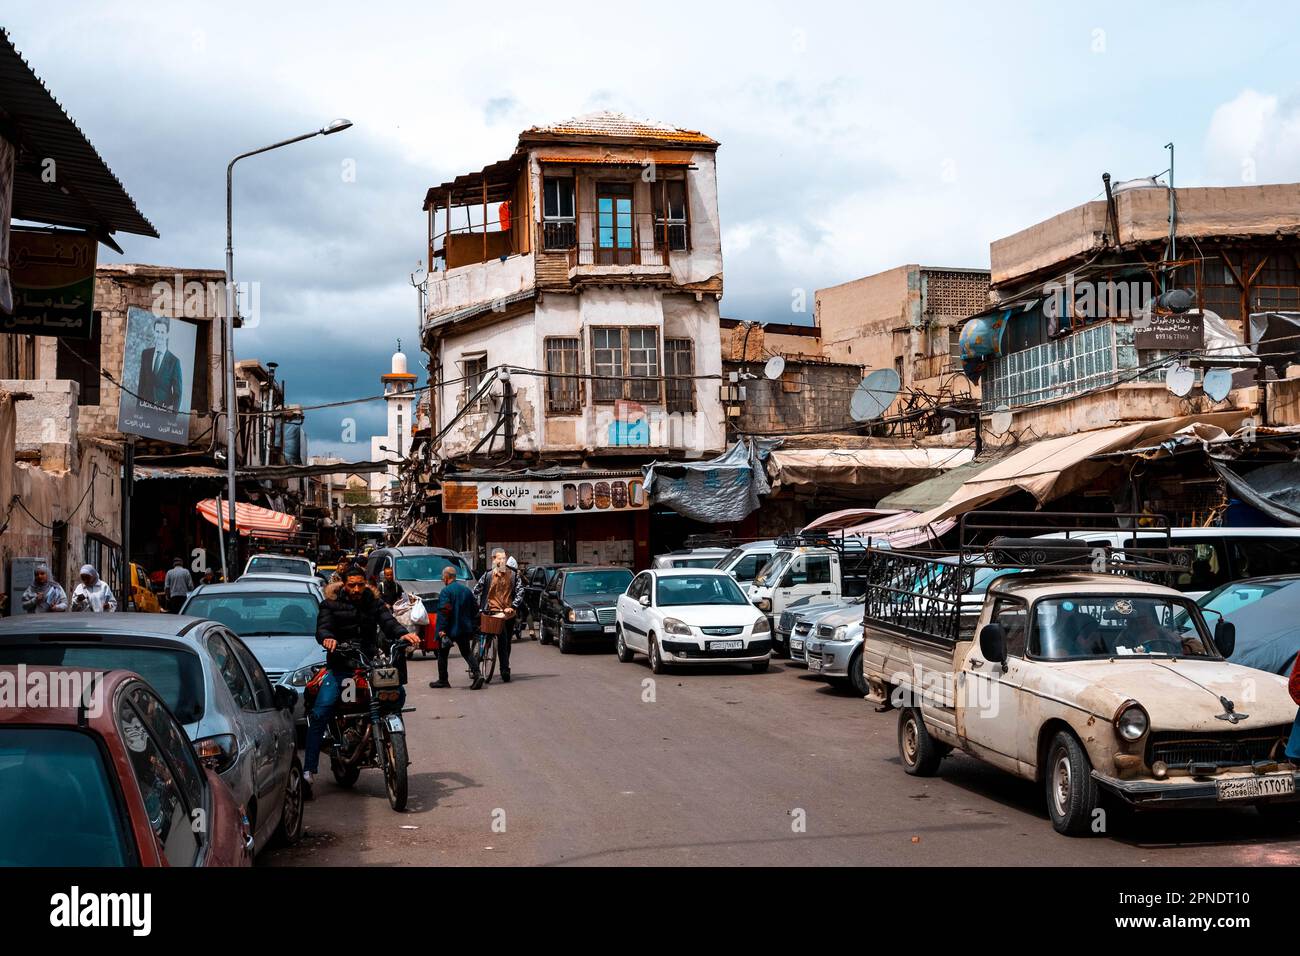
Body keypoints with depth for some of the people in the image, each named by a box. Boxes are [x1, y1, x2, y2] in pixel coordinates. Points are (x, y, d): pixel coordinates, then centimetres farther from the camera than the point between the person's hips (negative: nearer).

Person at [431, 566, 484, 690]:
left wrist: (441, 629, -21)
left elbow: (444, 611, -22)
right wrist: (473, 625, 18)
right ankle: (477, 673, -10)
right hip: (464, 628, 6)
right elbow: (475, 608, 12)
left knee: (443, 654, 9)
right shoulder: (466, 590, 9)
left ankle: (443, 680, 15)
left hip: (449, 629, -6)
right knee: (466, 652, 10)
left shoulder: (446, 591, -13)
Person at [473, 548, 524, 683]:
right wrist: (478, 607, 0)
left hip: (510, 613, 3)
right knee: (502, 638, -19)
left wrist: (513, 607, -10)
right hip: (494, 612, -3)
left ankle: (505, 668, 25)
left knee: (507, 641, 11)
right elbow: (476, 591, 8)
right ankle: (505, 669, -18)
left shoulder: (513, 574, 4)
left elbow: (520, 591, 1)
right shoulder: (488, 575, 2)